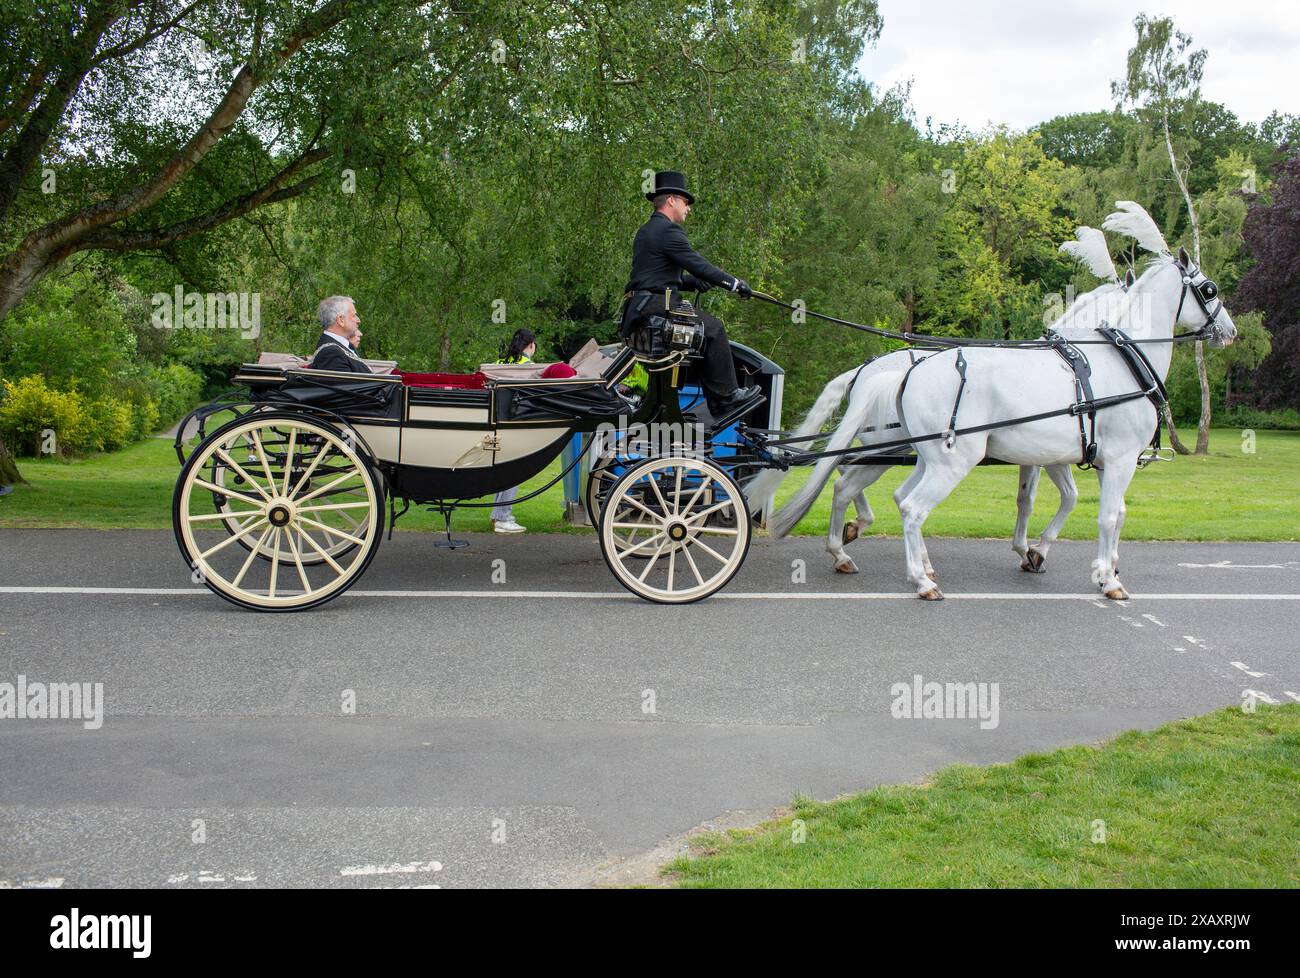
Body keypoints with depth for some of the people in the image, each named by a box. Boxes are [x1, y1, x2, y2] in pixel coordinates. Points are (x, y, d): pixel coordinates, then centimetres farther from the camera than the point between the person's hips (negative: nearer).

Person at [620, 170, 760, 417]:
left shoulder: (646, 230, 24)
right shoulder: (668, 230, -10)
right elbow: (697, 265, -14)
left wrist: (693, 282, 12)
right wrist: (734, 283, -6)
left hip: (639, 307, 11)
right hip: (655, 304, -11)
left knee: (709, 325, 14)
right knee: (713, 328, -9)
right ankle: (725, 397, -6)